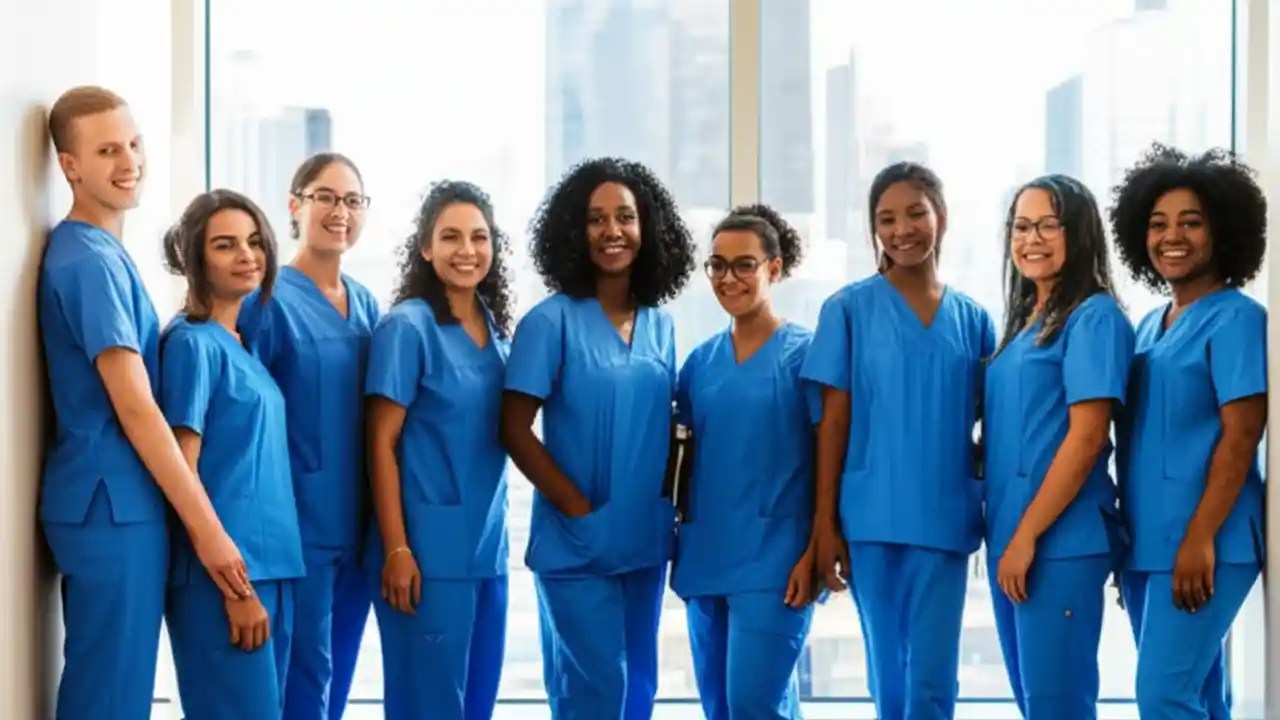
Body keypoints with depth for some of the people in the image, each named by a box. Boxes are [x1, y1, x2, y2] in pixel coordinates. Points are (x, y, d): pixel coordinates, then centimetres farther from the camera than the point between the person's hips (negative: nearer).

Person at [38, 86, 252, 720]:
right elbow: (135, 408, -19)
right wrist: (206, 525, -17)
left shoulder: (99, 252, 14)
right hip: (113, 506, -9)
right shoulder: (89, 261, -15)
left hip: (112, 502, 9)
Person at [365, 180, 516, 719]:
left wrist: (491, 534, 11)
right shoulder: (407, 326, -7)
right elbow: (382, 442, -10)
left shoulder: (495, 329, 11)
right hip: (428, 550, -6)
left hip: (487, 548, 6)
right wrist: (396, 549, -15)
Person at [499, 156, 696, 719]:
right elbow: (515, 430, -11)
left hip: (646, 542, 6)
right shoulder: (552, 320, -8)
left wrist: (674, 511, 2)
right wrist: (579, 508, -14)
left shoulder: (660, 325, 8)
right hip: (576, 543, -5)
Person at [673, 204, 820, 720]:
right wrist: (675, 541, 7)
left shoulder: (804, 353, -4)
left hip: (774, 559, -6)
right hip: (705, 558, 6)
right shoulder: (700, 361, 11)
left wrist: (814, 554, -13)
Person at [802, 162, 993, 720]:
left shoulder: (972, 319, 8)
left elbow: (988, 425, 10)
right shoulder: (849, 309, 1)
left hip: (944, 521, 1)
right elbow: (834, 420, 0)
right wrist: (824, 522, -4)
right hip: (871, 519, -1)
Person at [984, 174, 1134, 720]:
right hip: (1007, 541, 8)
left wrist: (1027, 535, -17)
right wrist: (1005, 537, 9)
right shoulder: (1022, 323, 17)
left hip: (1061, 541, -8)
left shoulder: (1094, 317, -7)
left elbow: (1087, 438, -15)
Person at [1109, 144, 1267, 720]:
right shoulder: (1151, 324, 15)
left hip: (1202, 544, -8)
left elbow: (1240, 437, -14)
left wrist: (1200, 539, -21)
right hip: (1146, 543, 8)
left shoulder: (1236, 318, -7)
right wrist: (1126, 541, 16)